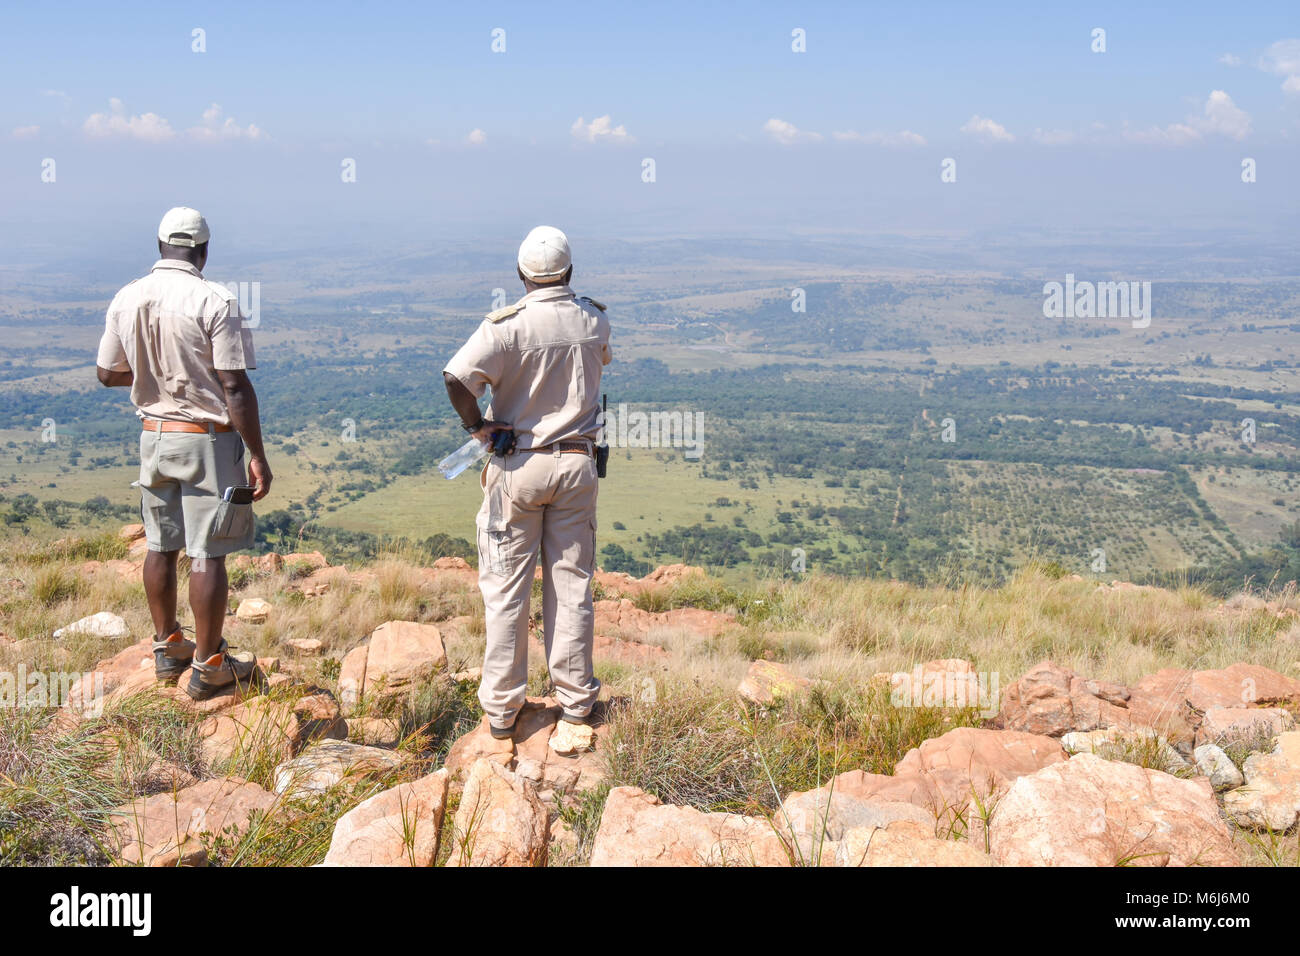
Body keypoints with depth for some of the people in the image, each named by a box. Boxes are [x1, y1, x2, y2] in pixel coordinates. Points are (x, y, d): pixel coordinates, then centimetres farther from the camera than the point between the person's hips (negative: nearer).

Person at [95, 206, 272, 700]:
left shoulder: (126, 299, 2)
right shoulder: (215, 302, -16)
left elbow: (108, 372, 12)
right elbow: (235, 387, -18)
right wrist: (257, 455, -13)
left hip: (153, 434, 6)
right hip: (207, 438, -6)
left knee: (161, 545, 17)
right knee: (208, 553, 0)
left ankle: (167, 646, 31)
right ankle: (208, 665, 8)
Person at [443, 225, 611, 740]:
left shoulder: (508, 323, -13)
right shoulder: (595, 320, 1)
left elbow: (457, 377, -25)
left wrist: (475, 424, -11)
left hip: (518, 466, -3)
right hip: (577, 462, 3)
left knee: (507, 588, 5)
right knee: (572, 585, 11)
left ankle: (501, 707, 11)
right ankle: (576, 698, 19)